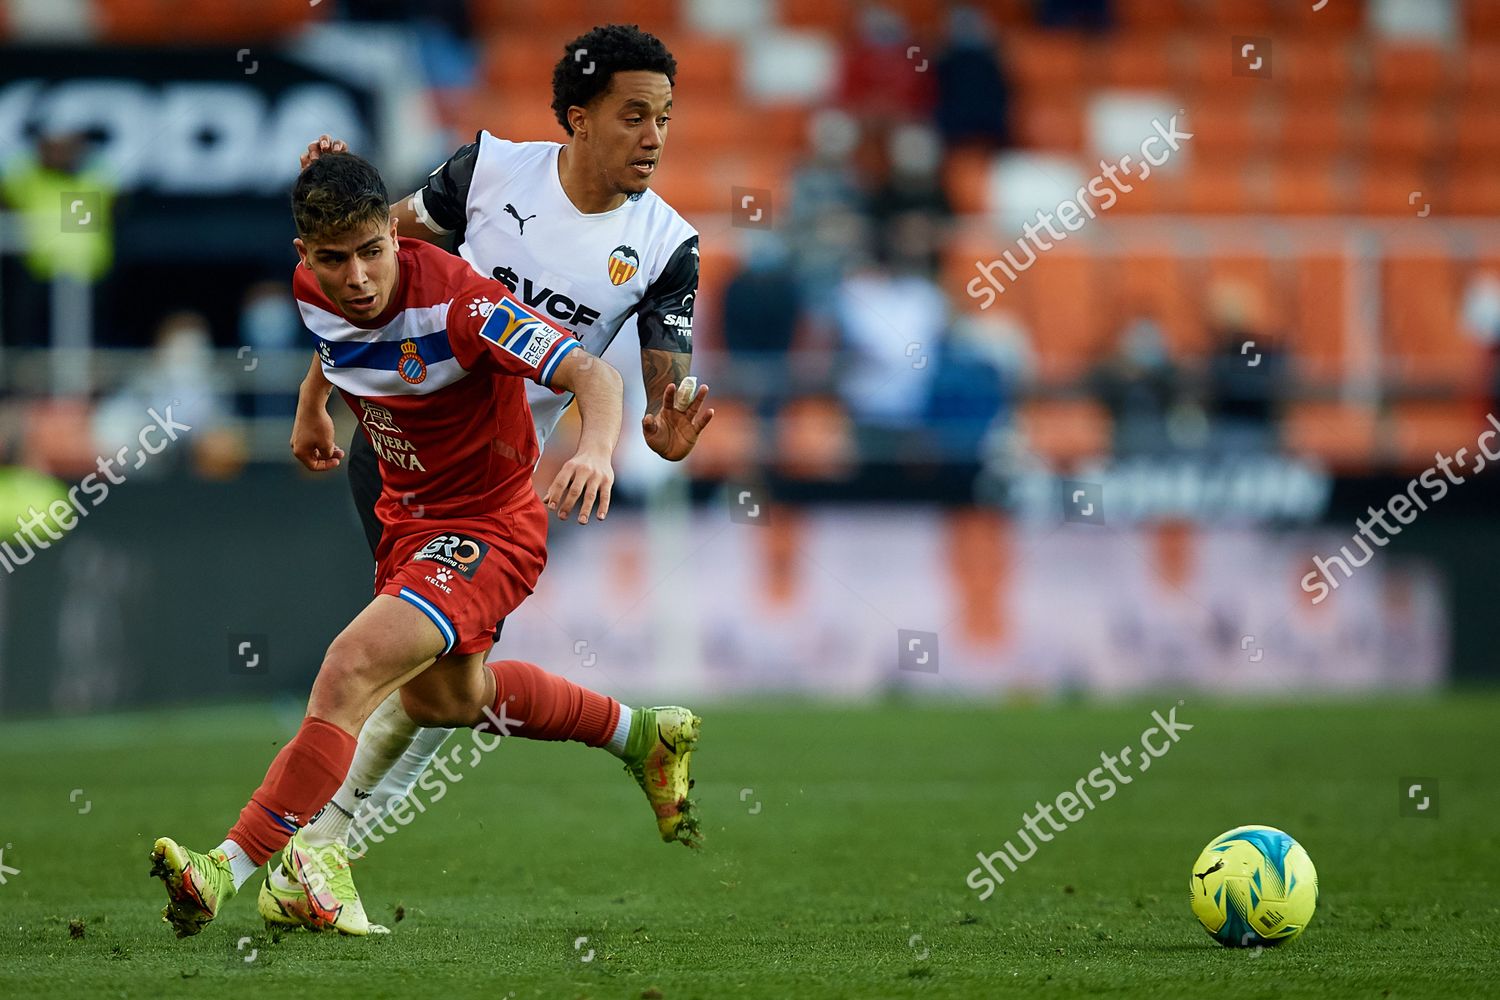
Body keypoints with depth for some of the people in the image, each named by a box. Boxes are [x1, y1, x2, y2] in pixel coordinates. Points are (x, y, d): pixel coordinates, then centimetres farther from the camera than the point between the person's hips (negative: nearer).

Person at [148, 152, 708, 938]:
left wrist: (595, 450, -55)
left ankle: (226, 873, -28)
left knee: (352, 670, -28)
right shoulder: (311, 288, -12)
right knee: (444, 699, 30)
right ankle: (642, 737, 51)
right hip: (409, 514, 9)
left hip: (489, 527, -9)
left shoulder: (452, 299, -31)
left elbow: (590, 373, -37)